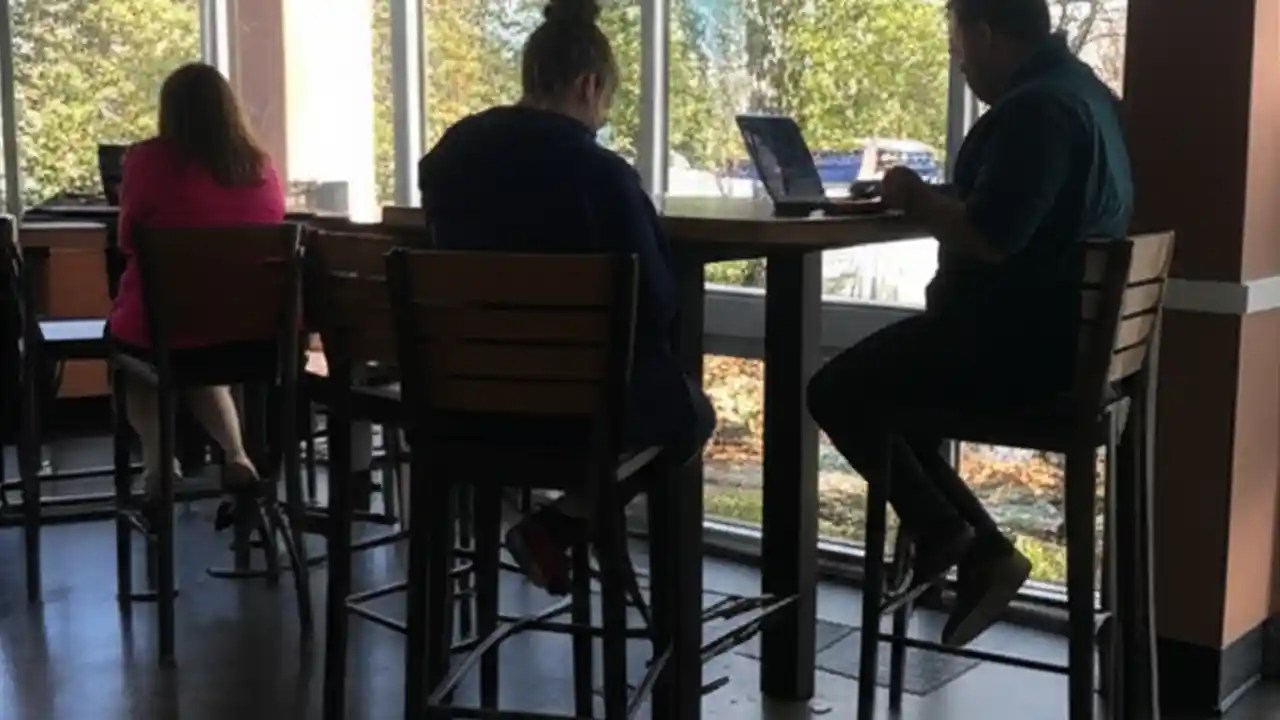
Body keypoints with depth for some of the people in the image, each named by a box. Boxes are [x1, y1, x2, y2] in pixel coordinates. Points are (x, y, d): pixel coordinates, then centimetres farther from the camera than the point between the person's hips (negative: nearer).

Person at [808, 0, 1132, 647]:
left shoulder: (1034, 109, -20)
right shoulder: (1079, 91, 14)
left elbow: (991, 238, -29)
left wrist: (917, 200, -13)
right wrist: (932, 199, 9)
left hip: (1021, 343, -11)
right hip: (1060, 331, 11)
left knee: (835, 392, -2)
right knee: (880, 384, 21)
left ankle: (947, 536, 6)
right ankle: (977, 550, 16)